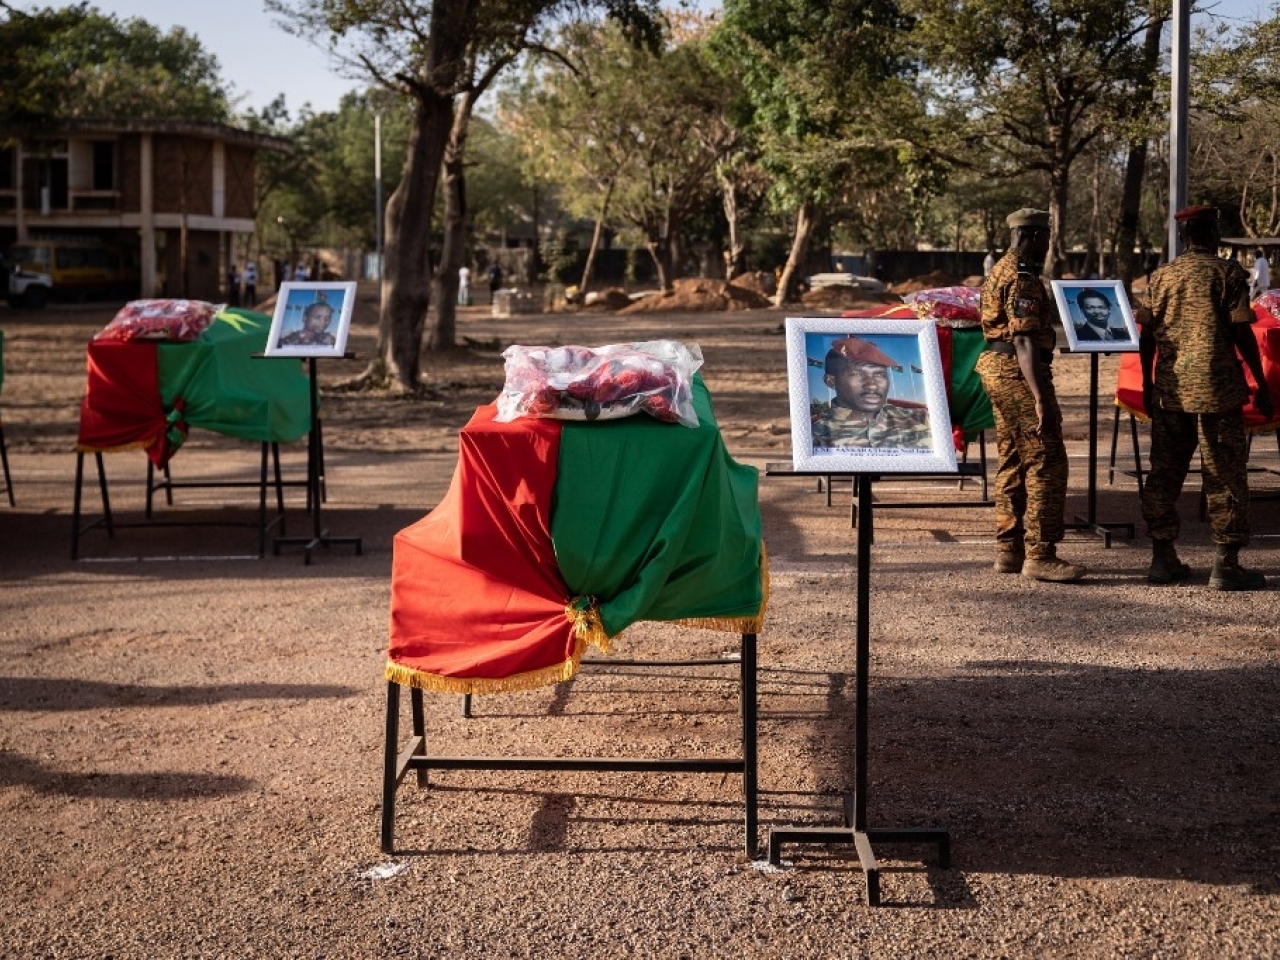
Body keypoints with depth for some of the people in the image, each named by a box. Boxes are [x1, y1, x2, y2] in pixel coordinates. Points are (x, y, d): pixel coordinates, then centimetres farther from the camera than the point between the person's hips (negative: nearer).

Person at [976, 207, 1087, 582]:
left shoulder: (1001, 271, 17)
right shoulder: (1021, 279, -17)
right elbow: (1024, 341, -24)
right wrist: (1040, 398, -28)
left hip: (997, 369, 11)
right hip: (1018, 373, -11)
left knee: (1014, 463, 14)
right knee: (1046, 464, -8)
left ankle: (1009, 549, 18)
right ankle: (1040, 555, -8)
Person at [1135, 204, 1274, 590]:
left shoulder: (1161, 276, 8)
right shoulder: (1228, 273, -4)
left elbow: (1147, 337, 8)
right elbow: (1242, 334, -8)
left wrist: (1148, 386, 18)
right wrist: (1262, 386, -1)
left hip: (1169, 391, 4)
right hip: (1216, 390, -4)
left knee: (1163, 474, 11)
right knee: (1225, 476, 2)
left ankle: (1163, 558, 16)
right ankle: (1226, 564, 3)